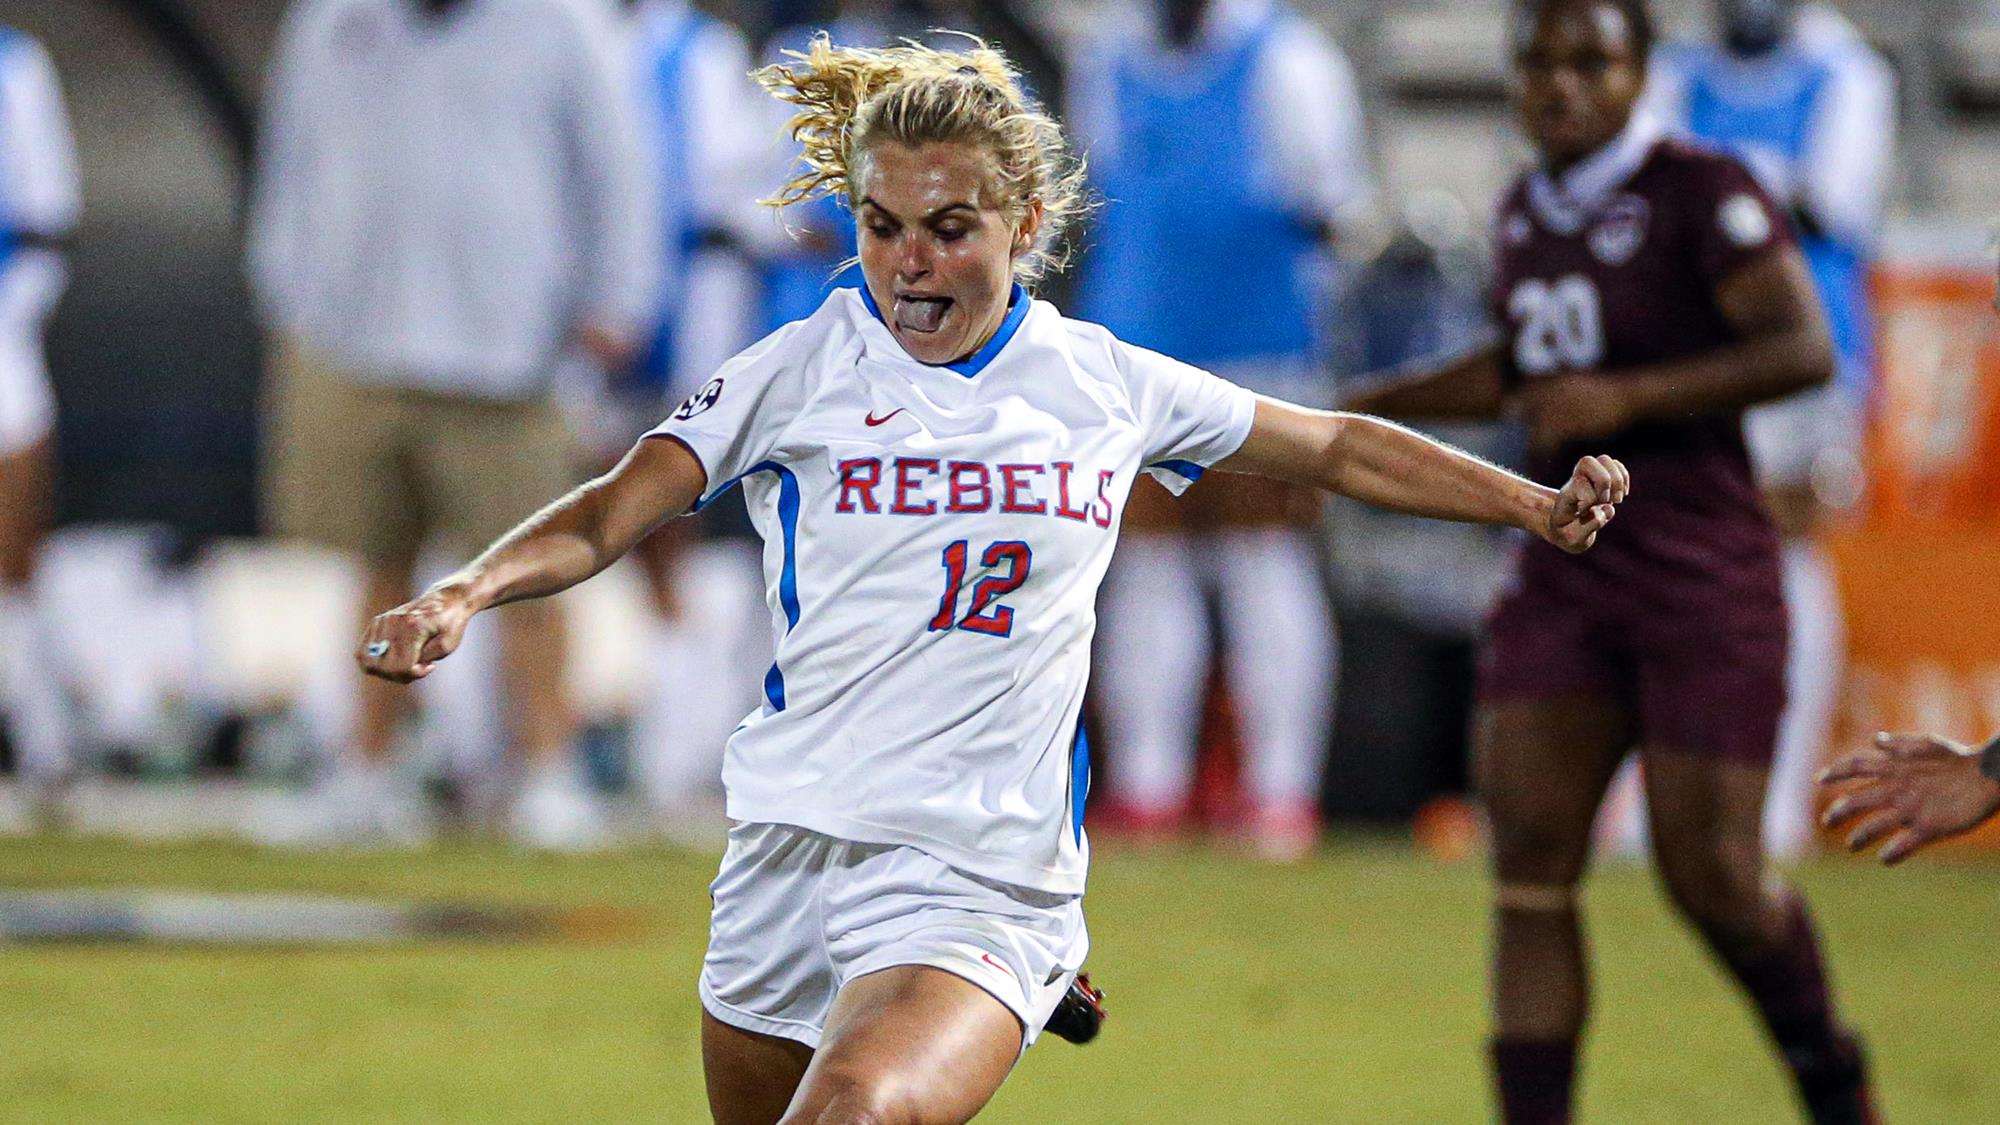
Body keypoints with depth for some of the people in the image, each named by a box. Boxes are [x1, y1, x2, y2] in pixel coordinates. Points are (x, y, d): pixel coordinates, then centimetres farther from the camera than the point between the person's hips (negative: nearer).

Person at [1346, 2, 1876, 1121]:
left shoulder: (1701, 191, -11)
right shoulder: (1531, 210, 10)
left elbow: (1806, 349, -20)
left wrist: (1622, 398, -25)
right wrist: (1366, 409, 21)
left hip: (1702, 576, -6)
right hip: (1567, 576, 6)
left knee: (1711, 877, -3)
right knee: (1529, 858, -7)